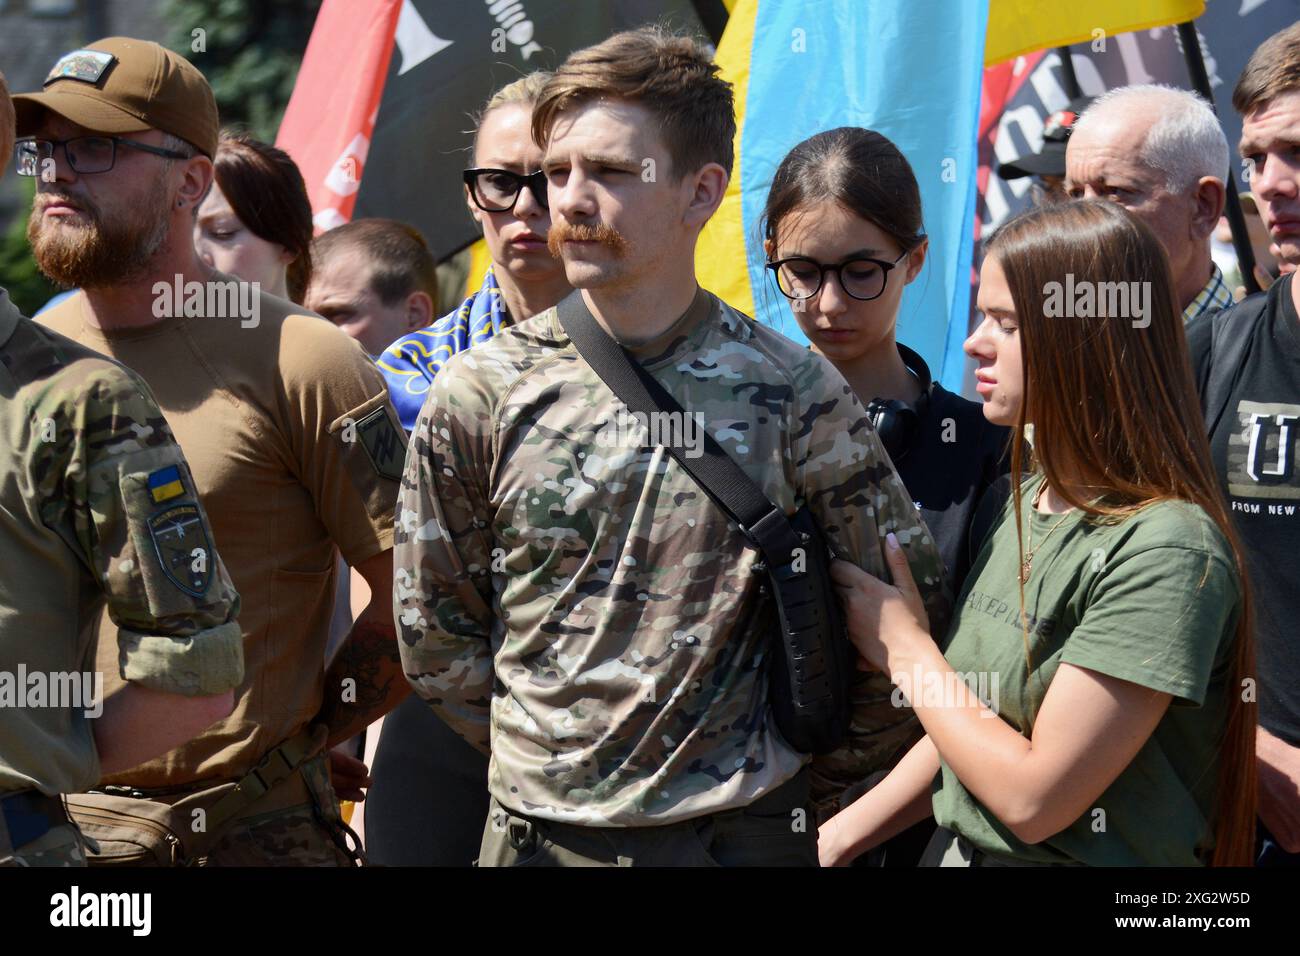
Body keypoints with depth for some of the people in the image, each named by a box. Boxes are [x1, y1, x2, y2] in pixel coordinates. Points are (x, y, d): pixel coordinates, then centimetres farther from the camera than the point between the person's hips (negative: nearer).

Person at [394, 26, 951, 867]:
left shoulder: (793, 394, -6)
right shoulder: (480, 394, -3)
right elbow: (433, 632, 5)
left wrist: (819, 785, 7)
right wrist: (542, 762, 4)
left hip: (743, 831, -1)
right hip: (542, 829, 1)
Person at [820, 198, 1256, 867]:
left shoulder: (1167, 551, -22)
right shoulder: (1031, 500, 4)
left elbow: (1034, 797, -24)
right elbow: (980, 728, 10)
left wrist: (904, 647, -12)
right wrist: (842, 836, 1)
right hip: (956, 849, 8)